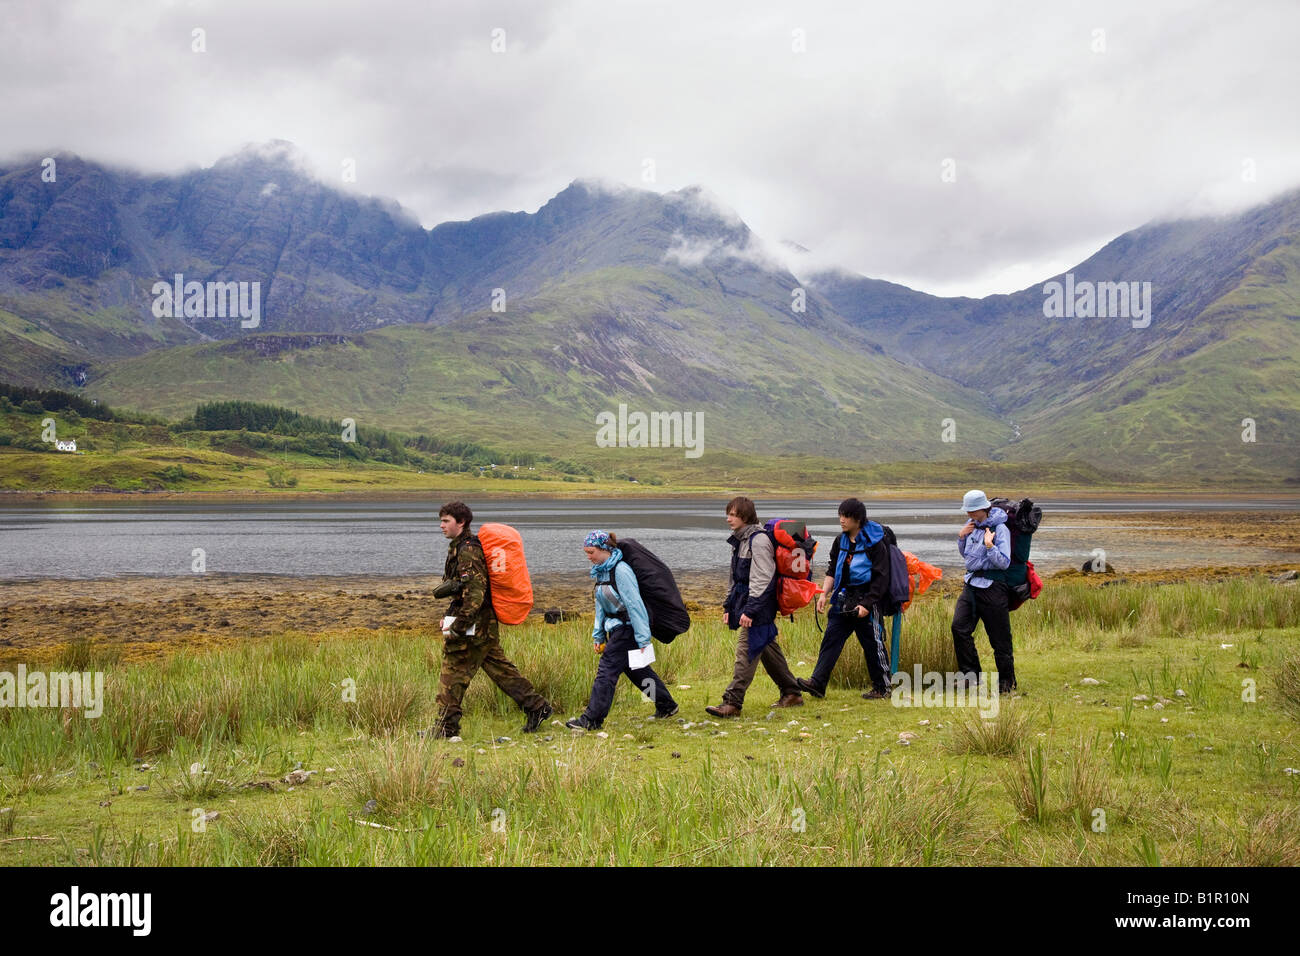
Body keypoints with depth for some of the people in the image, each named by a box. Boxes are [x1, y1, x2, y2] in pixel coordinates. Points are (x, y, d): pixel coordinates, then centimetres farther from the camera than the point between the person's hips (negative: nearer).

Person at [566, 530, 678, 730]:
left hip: (627, 629, -9)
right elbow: (601, 605, 17)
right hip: (616, 629, 9)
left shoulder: (620, 570, -19)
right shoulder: (601, 571, 9)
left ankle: (592, 719, -9)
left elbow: (634, 604, -21)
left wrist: (643, 639, -22)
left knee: (607, 669, -10)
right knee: (637, 670, 16)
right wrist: (598, 635, 14)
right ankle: (666, 705, 28)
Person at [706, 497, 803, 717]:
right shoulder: (739, 541, 15)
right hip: (745, 604, 10)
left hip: (758, 608, -10)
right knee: (768, 651, 15)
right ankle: (792, 693, 24)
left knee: (746, 652, -12)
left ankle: (732, 702, -14)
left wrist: (750, 610, -24)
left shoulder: (759, 540, -15)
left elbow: (762, 580, -21)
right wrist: (728, 606, 17)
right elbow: (735, 579, 22)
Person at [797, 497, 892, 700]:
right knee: (831, 639, -3)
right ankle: (817, 683, -7)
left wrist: (867, 604, -16)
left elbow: (881, 578, -11)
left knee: (873, 645, 2)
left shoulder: (874, 543, -10)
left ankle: (882, 688, 15)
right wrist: (824, 594, 4)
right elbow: (832, 571, 17)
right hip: (844, 600, 6)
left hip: (866, 601, -6)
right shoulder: (841, 541, 10)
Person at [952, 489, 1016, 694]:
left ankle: (1007, 682, 12)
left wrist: (989, 546, -29)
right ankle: (971, 674, 4)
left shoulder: (1000, 529, -13)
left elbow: (1004, 562, -15)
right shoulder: (972, 525, 9)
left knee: (1000, 637, 0)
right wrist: (961, 537, 4)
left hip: (992, 586, -7)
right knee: (959, 627, -5)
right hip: (972, 583, 7)